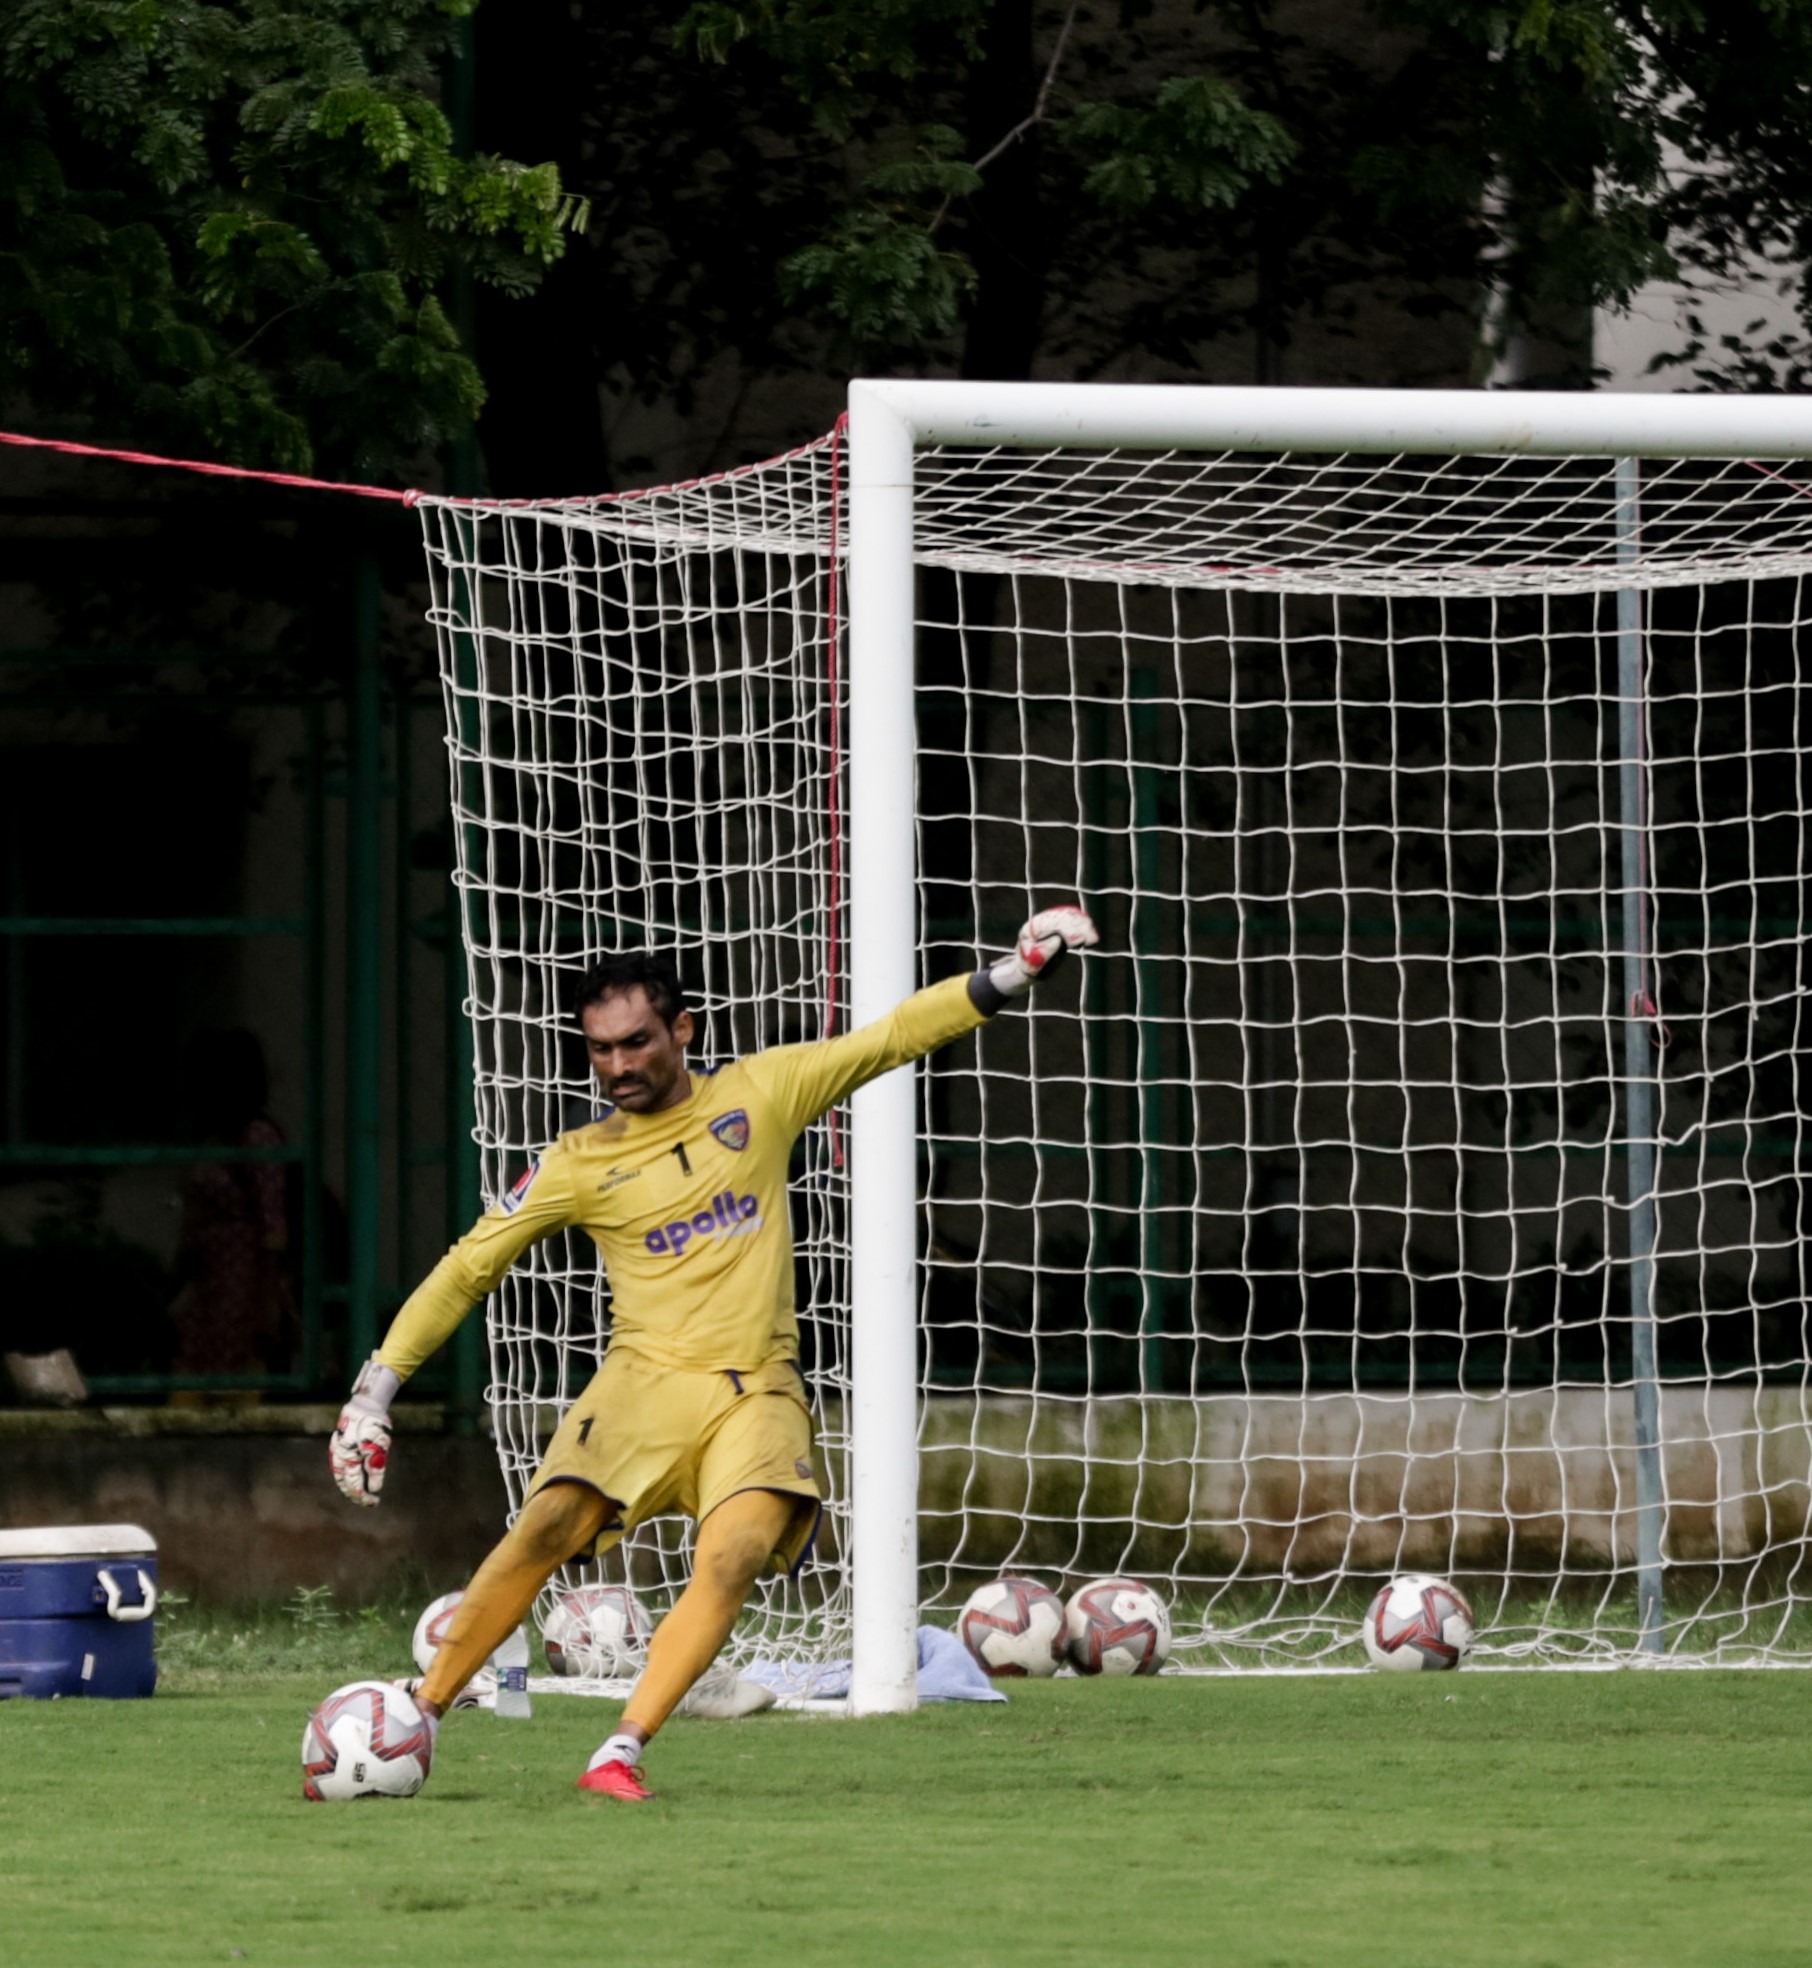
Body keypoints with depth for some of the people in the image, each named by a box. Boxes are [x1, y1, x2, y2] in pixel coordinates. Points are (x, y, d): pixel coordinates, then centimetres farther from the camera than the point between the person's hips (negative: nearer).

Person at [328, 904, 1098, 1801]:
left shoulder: (760, 1093, 7)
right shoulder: (576, 1165, 5)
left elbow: (886, 1040, 11)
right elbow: (466, 1269, 9)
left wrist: (1010, 975, 5)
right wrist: (375, 1390, 5)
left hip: (758, 1391, 1)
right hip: (646, 1381, -1)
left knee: (732, 1560, -23)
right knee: (544, 1530, -20)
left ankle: (624, 1751, -22)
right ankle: (421, 1714, -9)